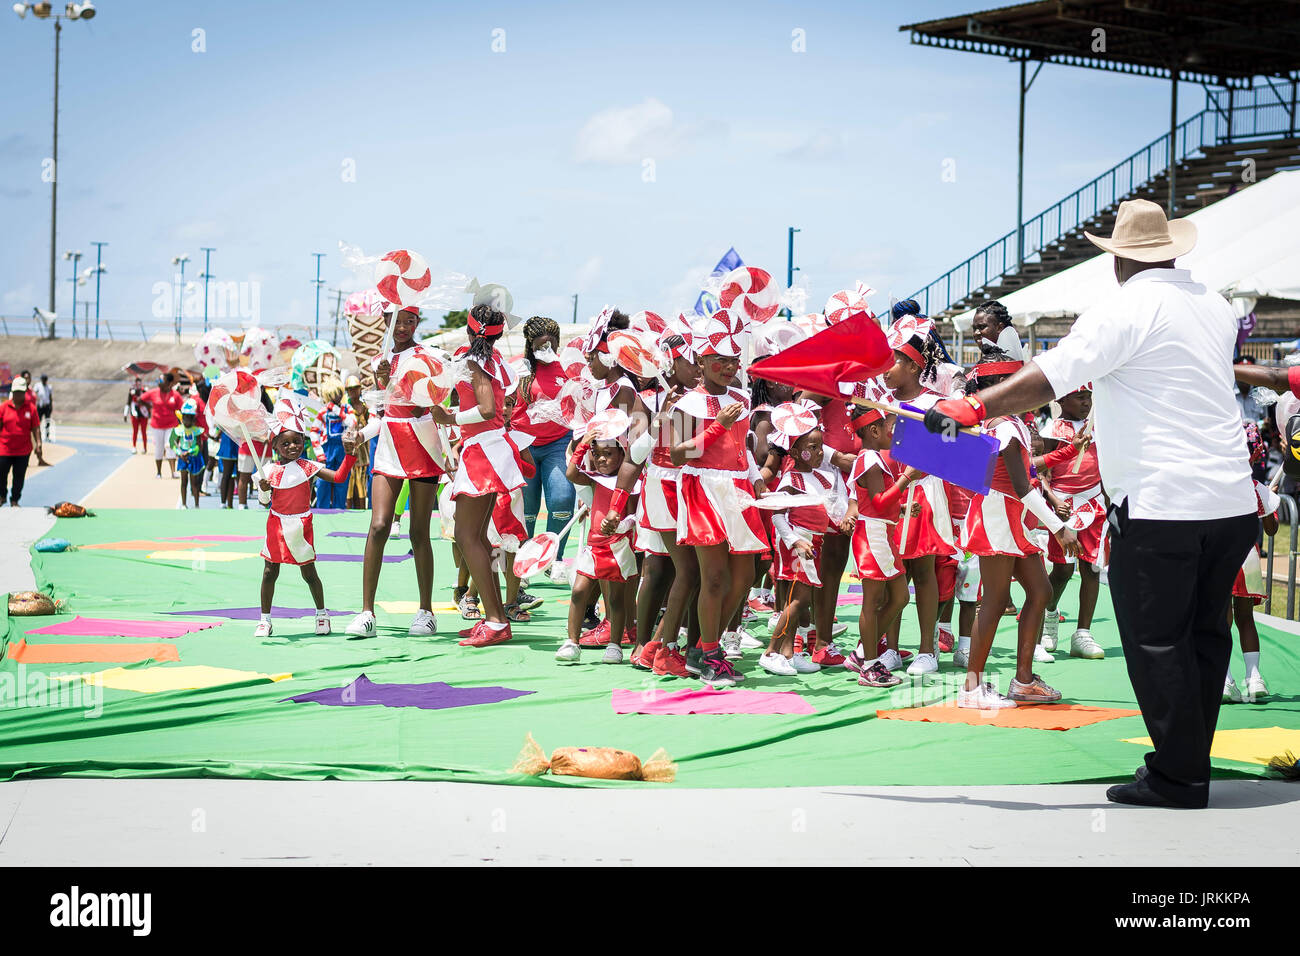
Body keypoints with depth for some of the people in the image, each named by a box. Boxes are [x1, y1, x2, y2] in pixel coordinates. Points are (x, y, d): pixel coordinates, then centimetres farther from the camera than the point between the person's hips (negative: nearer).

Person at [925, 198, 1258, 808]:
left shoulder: (1125, 311, -9)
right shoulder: (1214, 306, 13)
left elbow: (1048, 380, -16)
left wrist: (974, 409, -12)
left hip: (1160, 508, -7)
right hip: (1233, 501, 7)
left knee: (1155, 642, 0)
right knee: (1204, 635, 14)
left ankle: (1179, 776, 3)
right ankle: (1191, 764, 19)